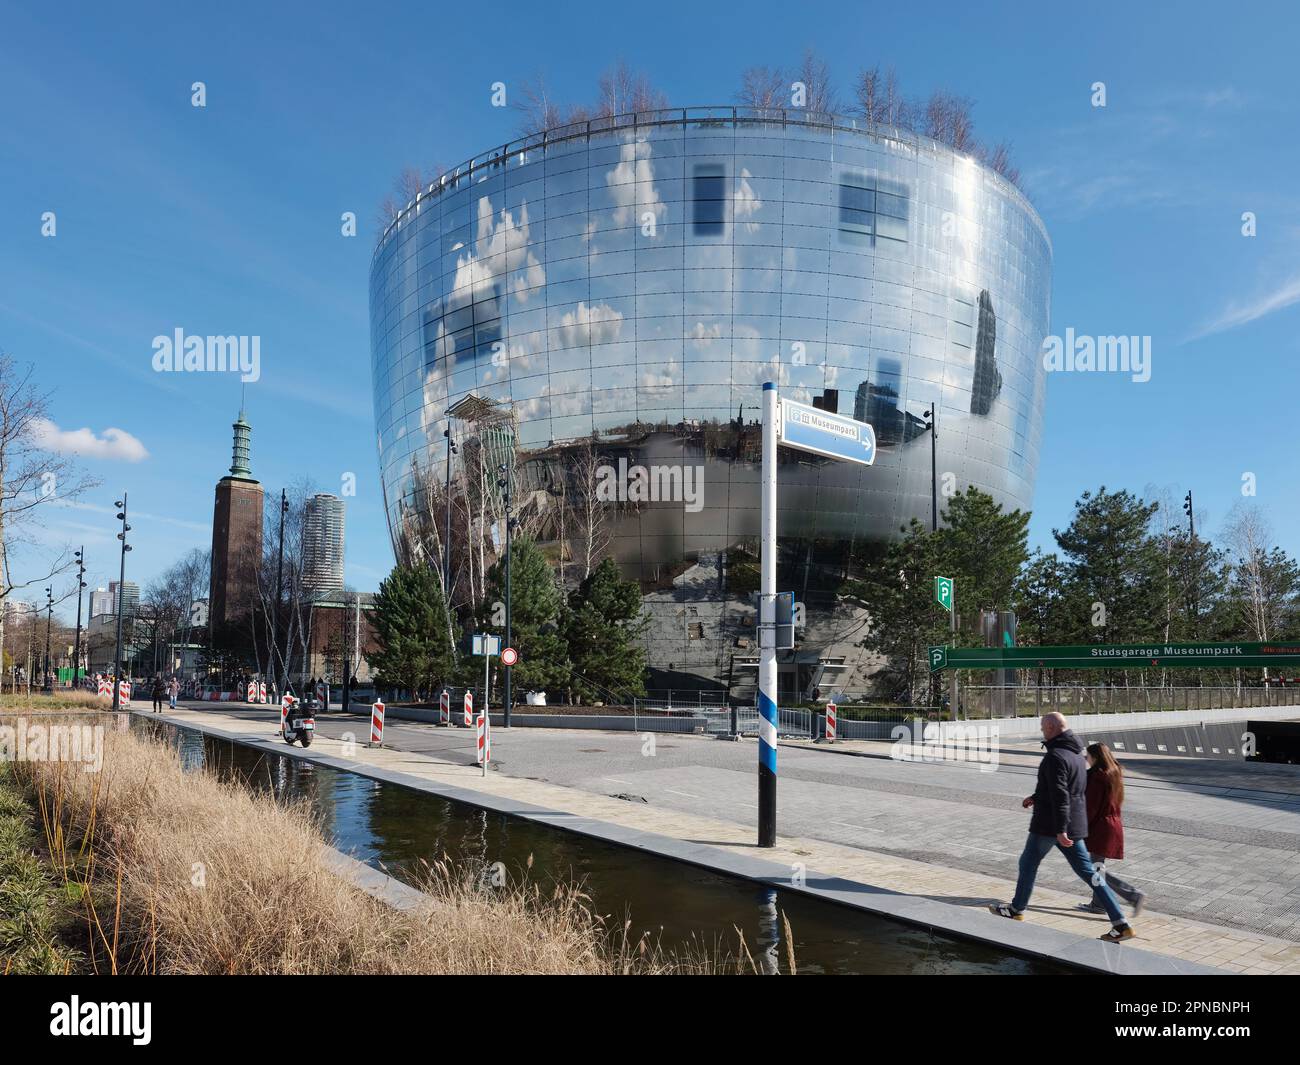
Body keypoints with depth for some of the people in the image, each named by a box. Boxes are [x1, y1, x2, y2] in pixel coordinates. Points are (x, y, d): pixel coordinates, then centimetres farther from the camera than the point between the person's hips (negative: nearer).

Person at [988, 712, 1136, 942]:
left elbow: (1060, 795, -25)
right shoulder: (1076, 753, 11)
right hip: (1075, 824, 8)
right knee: (1086, 871, 8)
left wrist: (1061, 830, -26)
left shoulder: (1055, 756, -20)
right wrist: (1036, 797, 27)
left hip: (1049, 825, -8)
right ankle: (1120, 924, 4)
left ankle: (1017, 909, 27)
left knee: (1028, 863, 11)